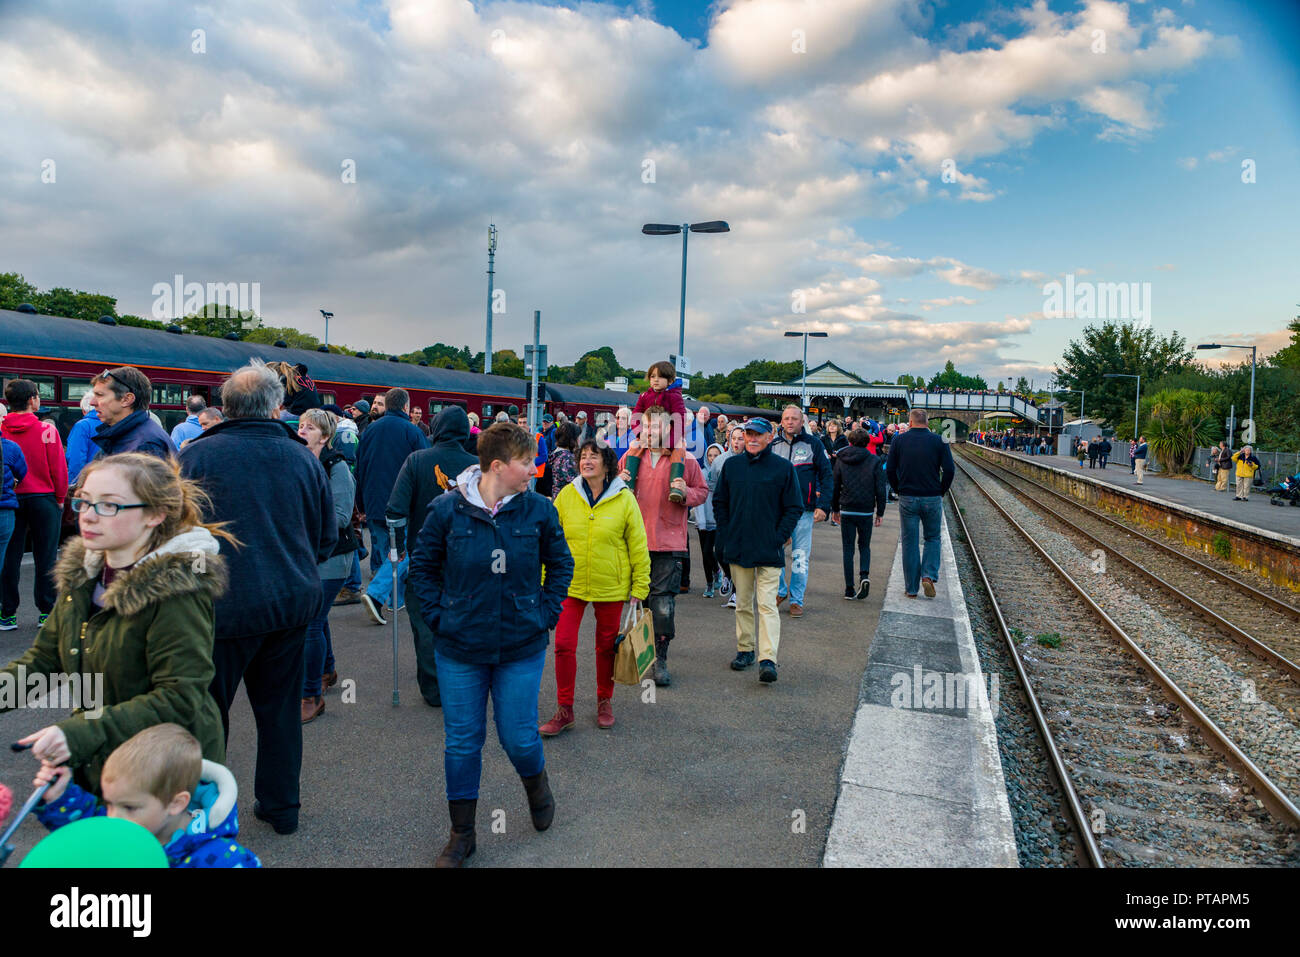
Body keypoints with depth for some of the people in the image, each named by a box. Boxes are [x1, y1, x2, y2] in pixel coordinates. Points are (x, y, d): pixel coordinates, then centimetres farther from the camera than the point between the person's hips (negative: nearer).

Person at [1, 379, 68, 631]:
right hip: (43, 498, -2)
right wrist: (60, 498, 4)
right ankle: (46, 612, 11)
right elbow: (58, 468, -8)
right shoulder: (47, 430, -10)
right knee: (45, 558, 6)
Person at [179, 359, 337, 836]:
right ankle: (281, 805, 28)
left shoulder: (197, 455, -10)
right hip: (292, 602, 3)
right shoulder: (303, 457, -2)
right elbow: (327, 536, 7)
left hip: (223, 604, -3)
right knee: (280, 706, 16)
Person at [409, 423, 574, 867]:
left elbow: (561, 563, 7)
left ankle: (536, 782, 42)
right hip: (459, 650, 0)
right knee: (462, 742, 10)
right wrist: (438, 615, -3)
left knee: (518, 737, 6)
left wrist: (546, 612, 0)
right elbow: (422, 564, 4)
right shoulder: (448, 509, -9)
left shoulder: (539, 510, -6)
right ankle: (461, 832, 30)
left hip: (522, 647, 0)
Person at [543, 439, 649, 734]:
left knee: (607, 645, 12)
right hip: (570, 584, 1)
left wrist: (639, 587, -2)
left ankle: (604, 702, 33)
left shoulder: (624, 499, -6)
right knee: (564, 644, -3)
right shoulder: (566, 495, -2)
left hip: (611, 586, -1)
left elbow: (638, 546, -2)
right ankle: (564, 710, 13)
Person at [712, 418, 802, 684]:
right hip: (738, 549, 4)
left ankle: (768, 659, -8)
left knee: (767, 604, -8)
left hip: (769, 551, -3)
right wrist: (725, 537, 4)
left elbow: (794, 508, -1)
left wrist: (778, 538, -9)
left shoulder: (783, 467, -4)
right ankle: (744, 650, 26)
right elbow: (719, 502, 12)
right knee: (743, 603, 13)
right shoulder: (731, 465, 5)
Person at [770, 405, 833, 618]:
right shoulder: (773, 445, 6)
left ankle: (796, 599, 15)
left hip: (803, 510, -2)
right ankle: (780, 591, 24)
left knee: (800, 557, 4)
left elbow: (827, 476, 1)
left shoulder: (813, 444, 0)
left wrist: (823, 506, -7)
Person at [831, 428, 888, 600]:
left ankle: (849, 589, 4)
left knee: (848, 548, 6)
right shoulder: (874, 461, -2)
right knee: (864, 546, 16)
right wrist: (880, 512, 6)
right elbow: (880, 489, -2)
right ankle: (864, 575, -10)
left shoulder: (840, 460, 1)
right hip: (866, 511, 0)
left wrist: (835, 509, 16)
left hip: (847, 510, 0)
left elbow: (835, 487, 6)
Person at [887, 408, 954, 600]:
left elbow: (890, 470, -1)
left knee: (910, 542, 7)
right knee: (932, 538, 18)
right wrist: (941, 492, 7)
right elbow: (949, 470, -6)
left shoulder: (899, 441, 0)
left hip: (907, 498, 0)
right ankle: (929, 575, -1)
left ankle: (911, 588, 11)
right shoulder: (939, 441, -2)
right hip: (932, 498, 0)